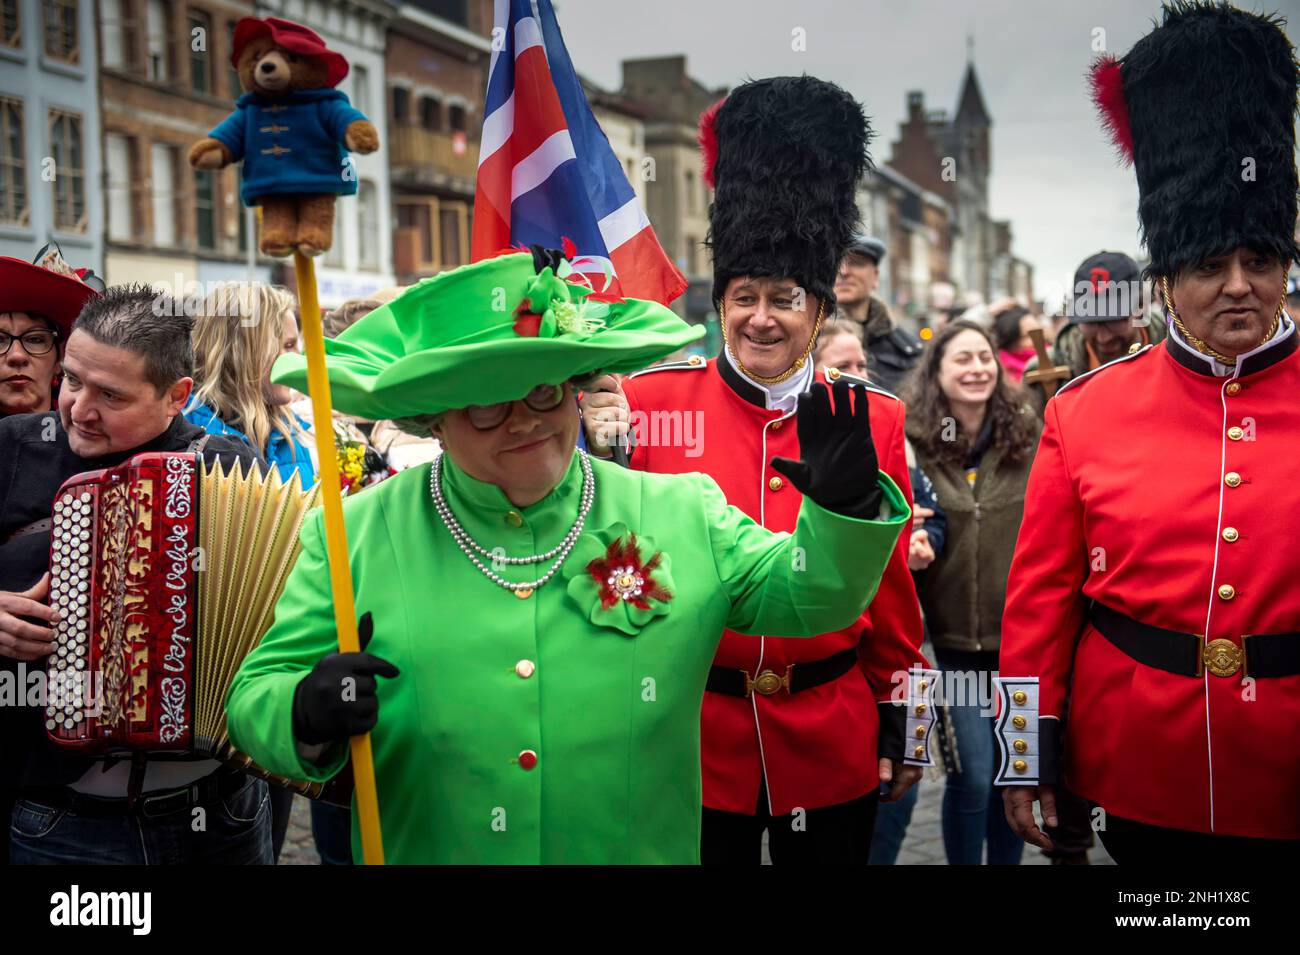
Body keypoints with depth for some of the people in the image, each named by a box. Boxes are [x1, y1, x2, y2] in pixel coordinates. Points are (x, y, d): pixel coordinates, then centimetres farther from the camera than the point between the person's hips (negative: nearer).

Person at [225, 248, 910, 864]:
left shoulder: (682, 514, -3)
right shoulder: (353, 536, -7)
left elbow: (813, 597, 0)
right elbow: (257, 694, -5)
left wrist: (845, 509, -19)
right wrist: (305, 718, -27)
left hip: (643, 852, 1)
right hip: (415, 851, 0)